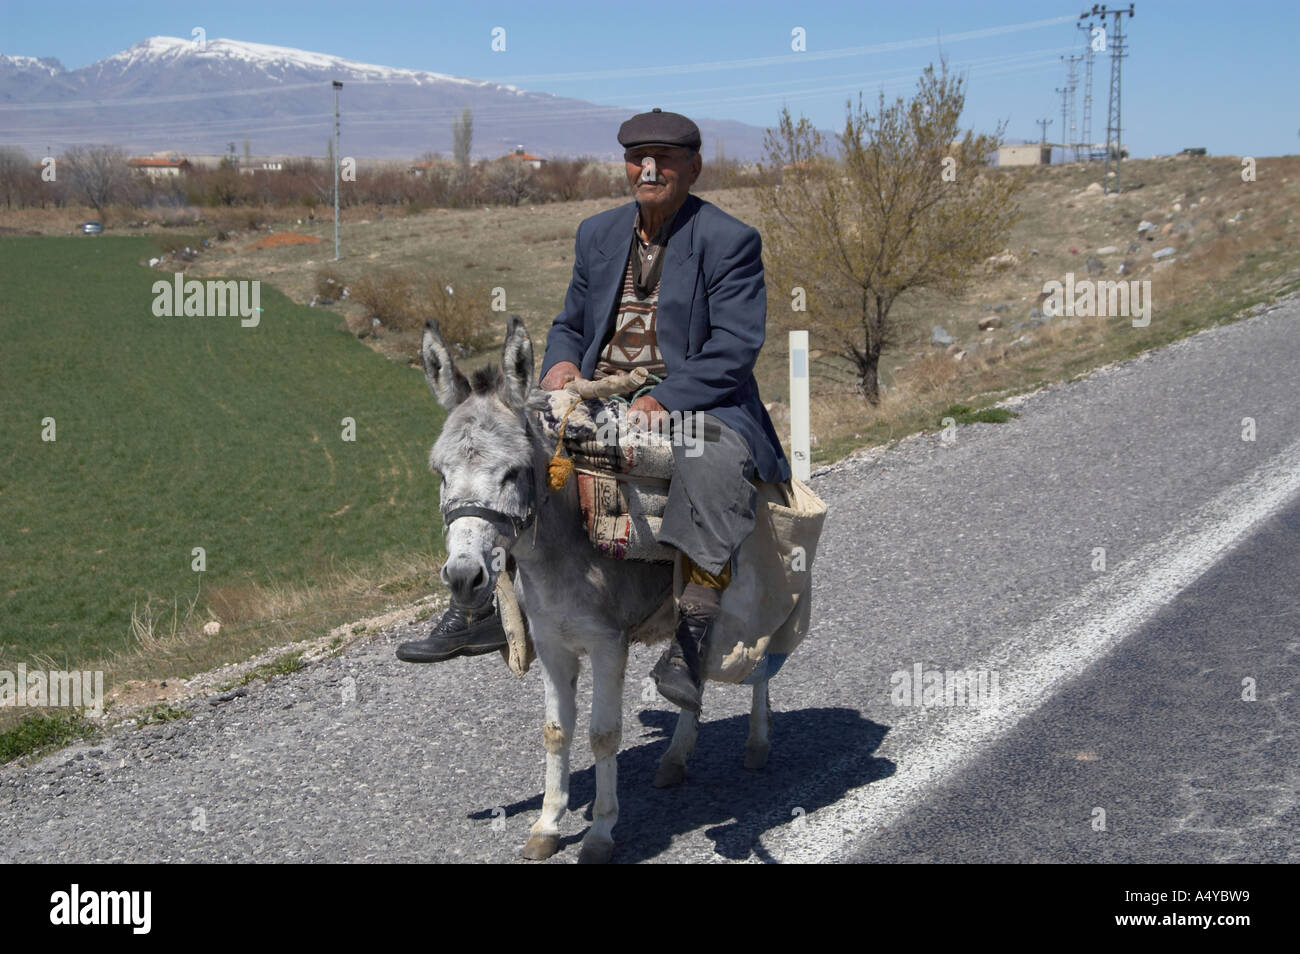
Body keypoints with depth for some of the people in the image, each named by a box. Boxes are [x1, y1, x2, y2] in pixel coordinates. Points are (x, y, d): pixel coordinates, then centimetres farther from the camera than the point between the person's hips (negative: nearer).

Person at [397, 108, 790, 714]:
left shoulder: (730, 242, -4)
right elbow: (569, 324, 22)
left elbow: (736, 346, -14)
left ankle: (693, 633, -39)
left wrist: (664, 399, -25)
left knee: (714, 462, -39)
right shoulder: (597, 234, 14)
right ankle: (484, 605, -3)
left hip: (696, 402, -6)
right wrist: (561, 362, -2)